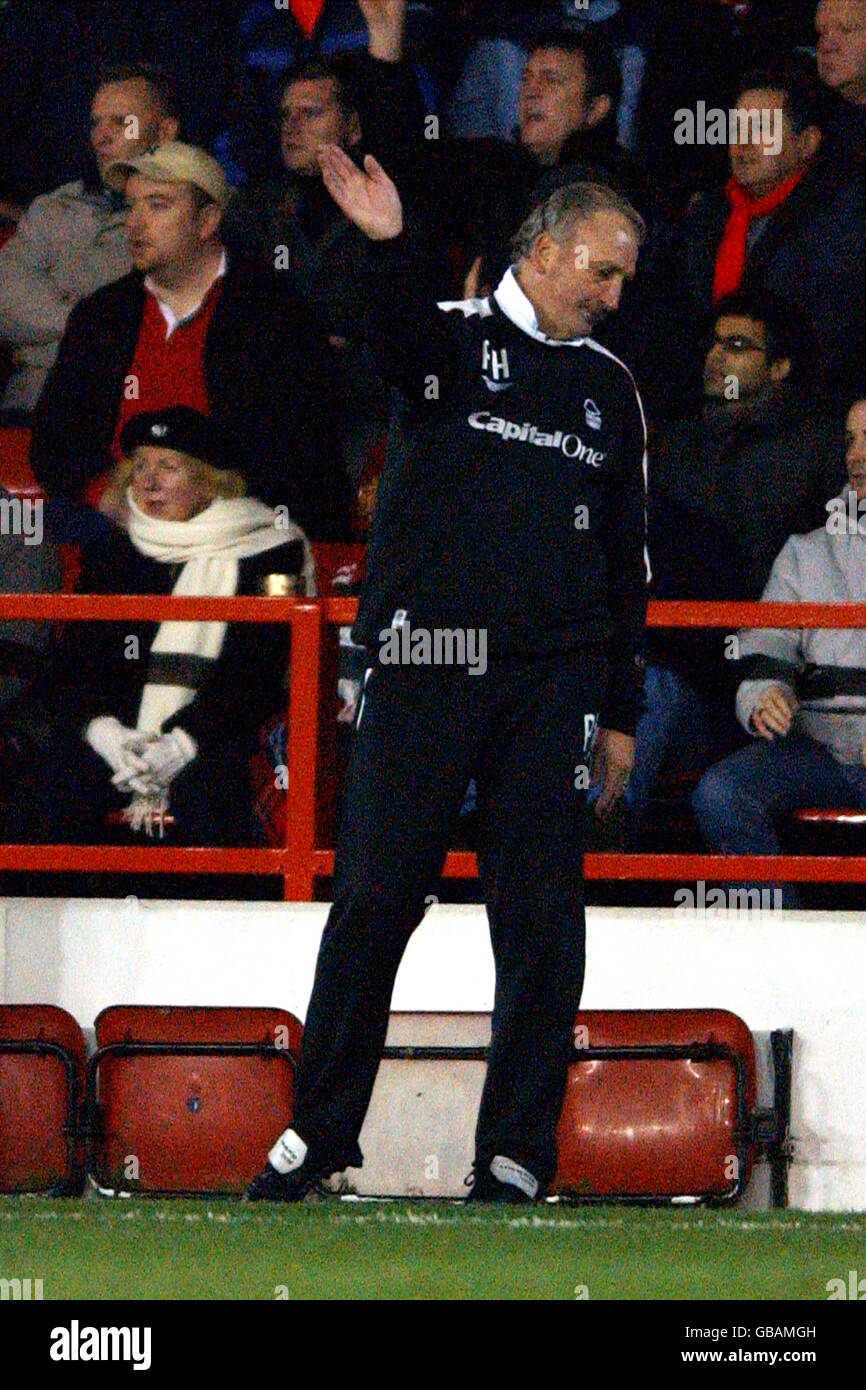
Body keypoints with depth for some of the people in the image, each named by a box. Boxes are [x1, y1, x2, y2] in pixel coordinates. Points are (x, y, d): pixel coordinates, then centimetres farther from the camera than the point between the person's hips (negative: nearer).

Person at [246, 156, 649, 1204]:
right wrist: (389, 252, -44)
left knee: (542, 924, -1)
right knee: (374, 899, -3)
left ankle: (516, 1155, 5)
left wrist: (620, 711, 15)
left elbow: (627, 556, 20)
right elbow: (400, 338, -22)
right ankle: (321, 1134, 8)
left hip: (553, 683, 3)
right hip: (425, 664, -3)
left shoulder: (609, 389, 16)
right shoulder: (455, 341, 3)